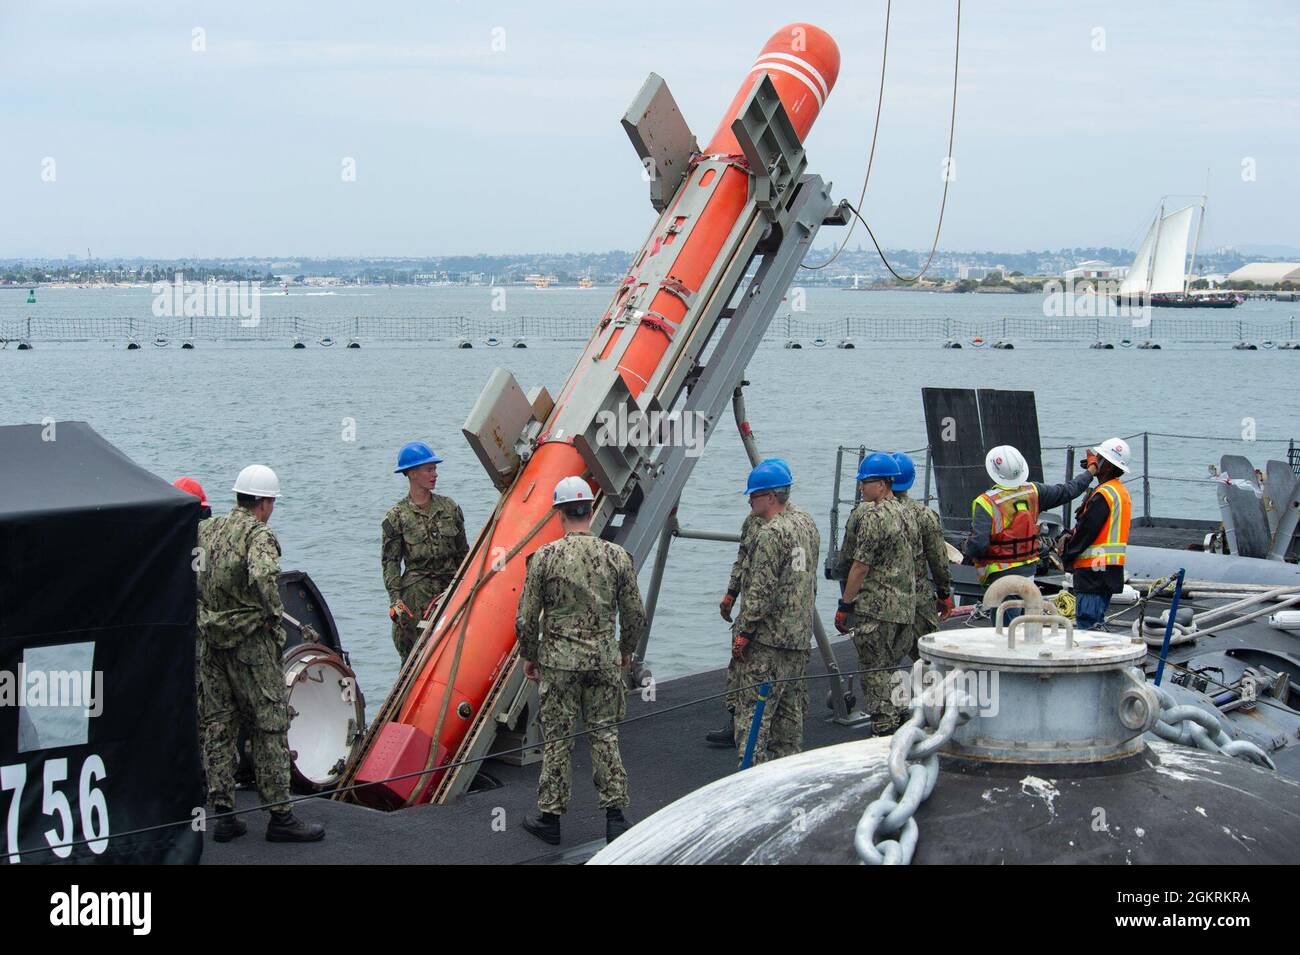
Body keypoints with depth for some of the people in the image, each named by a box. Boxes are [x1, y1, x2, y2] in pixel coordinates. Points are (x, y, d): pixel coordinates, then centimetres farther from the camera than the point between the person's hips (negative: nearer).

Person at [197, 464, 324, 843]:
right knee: (270, 726, -1)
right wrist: (274, 612, -17)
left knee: (217, 725, 10)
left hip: (210, 638, 7)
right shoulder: (259, 534, -13)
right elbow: (262, 577, -31)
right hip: (250, 641, -7)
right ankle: (280, 816, 1)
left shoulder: (209, 529, 10)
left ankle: (223, 814, 13)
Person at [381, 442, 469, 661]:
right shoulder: (397, 516, 1)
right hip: (416, 592, -3)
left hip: (450, 587, 3)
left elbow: (463, 553, 17)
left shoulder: (449, 507, 11)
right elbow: (390, 560, 0)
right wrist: (394, 599, -10)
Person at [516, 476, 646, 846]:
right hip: (605, 659, 2)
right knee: (605, 735, 10)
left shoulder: (544, 557, -8)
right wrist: (625, 650, 21)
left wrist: (529, 656, 11)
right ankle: (615, 813, 9)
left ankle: (550, 817, 13)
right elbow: (636, 614, 4)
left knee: (557, 737, 6)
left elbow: (526, 618, -5)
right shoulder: (617, 556, -1)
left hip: (558, 660, -2)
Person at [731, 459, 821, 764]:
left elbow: (762, 590, -20)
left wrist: (744, 632, -15)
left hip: (767, 638, -9)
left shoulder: (772, 533, -18)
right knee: (791, 708, 16)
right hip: (800, 636, 9)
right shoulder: (807, 523, 11)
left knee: (754, 709, -6)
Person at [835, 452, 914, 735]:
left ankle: (884, 729, -2)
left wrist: (844, 605, -11)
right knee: (892, 667, 16)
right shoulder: (902, 513, 14)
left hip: (876, 608, -9)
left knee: (874, 670, -3)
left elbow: (861, 565, -17)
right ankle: (901, 723, 19)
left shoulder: (874, 516, -15)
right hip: (905, 607, 9)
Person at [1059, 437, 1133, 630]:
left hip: (1094, 569, -10)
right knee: (1097, 621, 16)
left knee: (1086, 623, -10)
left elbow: (1087, 531, -16)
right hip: (1111, 569, 10)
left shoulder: (1104, 494, -17)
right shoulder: (1122, 492, 16)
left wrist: (1067, 556, -2)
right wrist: (1069, 534, 1)